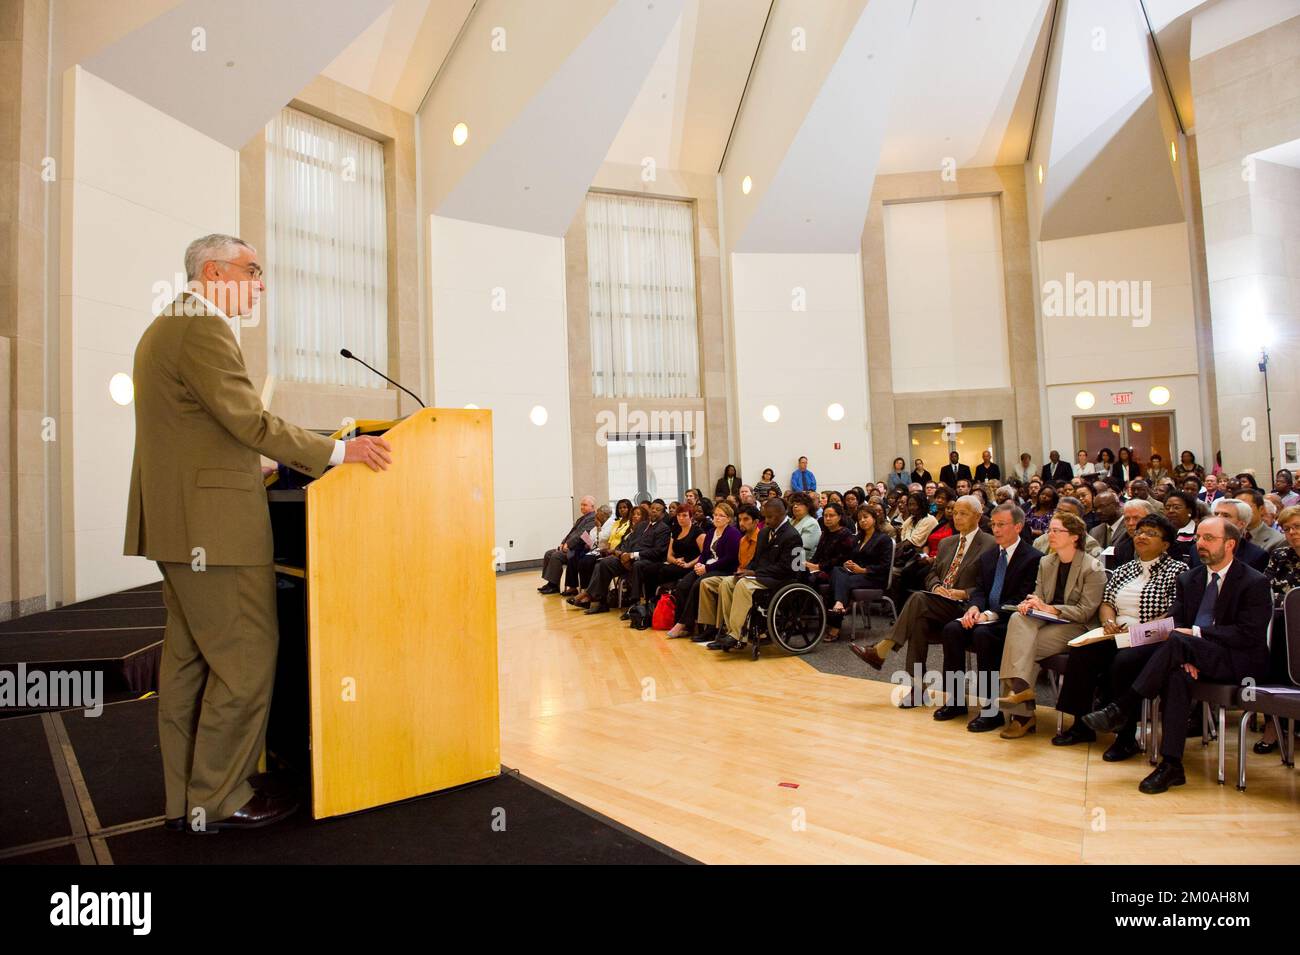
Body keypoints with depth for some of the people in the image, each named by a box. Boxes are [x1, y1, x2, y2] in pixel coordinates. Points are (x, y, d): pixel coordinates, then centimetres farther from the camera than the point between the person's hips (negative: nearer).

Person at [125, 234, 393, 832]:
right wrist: (339, 451, -17)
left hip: (179, 523, 11)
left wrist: (259, 463, 25)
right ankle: (218, 800, 10)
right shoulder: (203, 330, -14)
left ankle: (182, 798, 25)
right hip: (213, 523, -11)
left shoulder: (165, 328, 19)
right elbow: (250, 422, -20)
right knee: (245, 660, -2)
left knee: (188, 659, 15)